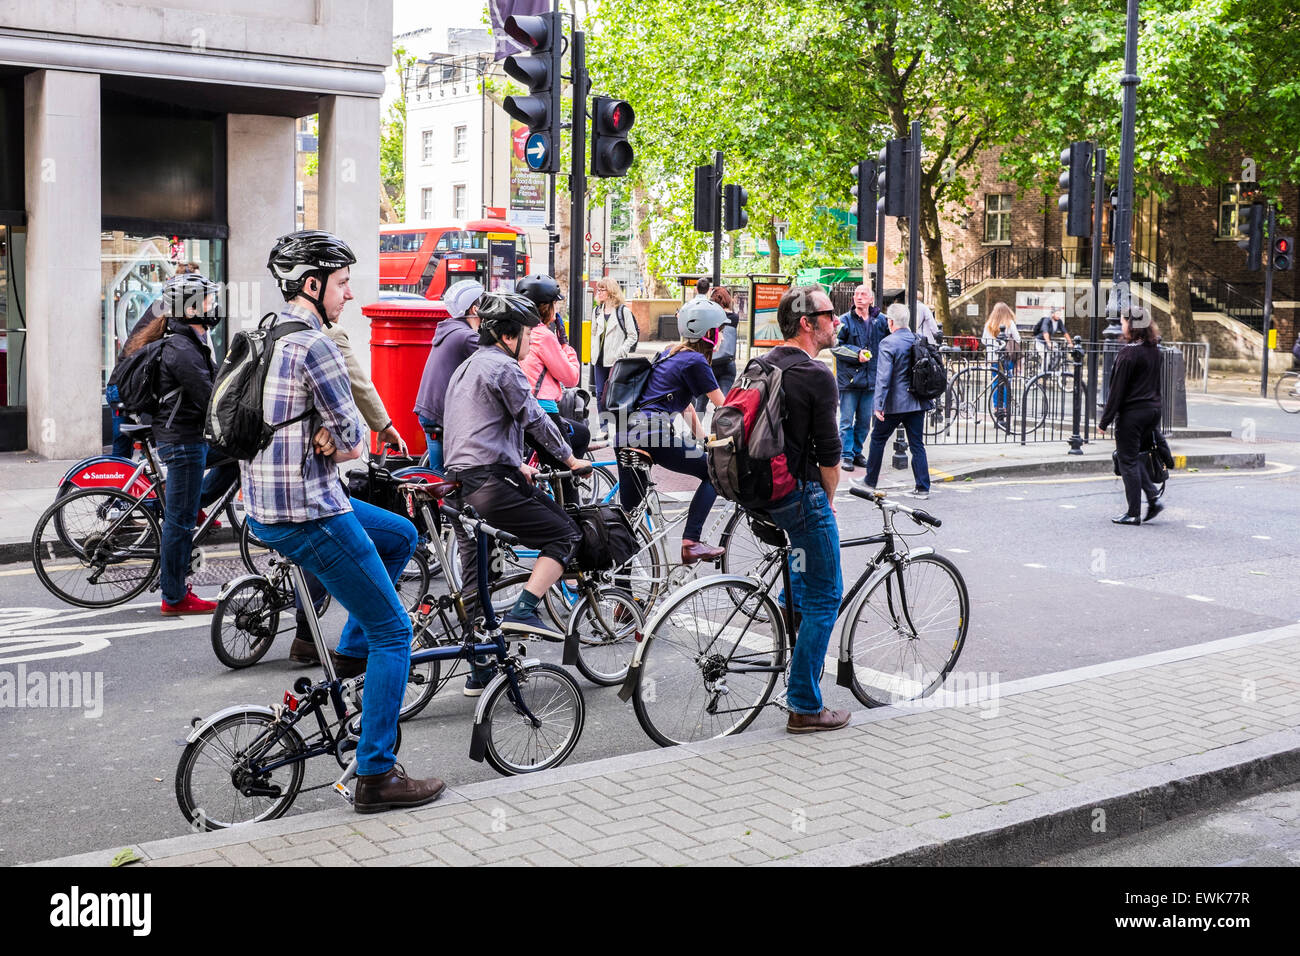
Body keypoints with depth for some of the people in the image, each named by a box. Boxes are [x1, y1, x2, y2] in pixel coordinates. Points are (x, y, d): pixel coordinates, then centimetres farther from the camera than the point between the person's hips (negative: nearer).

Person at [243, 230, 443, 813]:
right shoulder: (314, 345, -17)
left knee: (401, 536, 27)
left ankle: (350, 651, 25)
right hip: (309, 512, -10)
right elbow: (355, 443, -16)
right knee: (392, 631, -1)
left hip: (264, 507, 10)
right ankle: (376, 775, 2)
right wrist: (339, 443, 4)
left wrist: (322, 440, -1)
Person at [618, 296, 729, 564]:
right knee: (715, 472, 5)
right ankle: (690, 544, -3)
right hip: (652, 433, -9)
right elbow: (724, 408, -2)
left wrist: (703, 438, 28)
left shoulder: (670, 353, 24)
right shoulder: (695, 361, -3)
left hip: (627, 434, 9)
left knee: (629, 511, 13)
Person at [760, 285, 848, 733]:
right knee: (824, 596, 2)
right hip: (799, 494, -8)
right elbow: (829, 455, -14)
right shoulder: (815, 375, -16)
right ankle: (806, 707, 4)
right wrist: (827, 501, 3)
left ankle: (789, 608, 35)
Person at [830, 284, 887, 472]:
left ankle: (857, 452, 24)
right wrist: (857, 353, -16)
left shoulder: (880, 321, 7)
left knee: (865, 421, 10)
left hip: (870, 379, 4)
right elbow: (836, 345, -7)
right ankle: (847, 455, 5)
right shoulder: (845, 320, -2)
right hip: (849, 378, -3)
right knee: (847, 420, -2)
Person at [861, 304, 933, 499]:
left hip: (895, 403, -5)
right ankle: (923, 488, 6)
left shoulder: (888, 343, -13)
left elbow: (883, 376, -19)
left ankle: (870, 482, 21)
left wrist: (878, 405, -18)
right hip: (918, 402, 5)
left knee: (878, 439, 12)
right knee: (917, 444, 8)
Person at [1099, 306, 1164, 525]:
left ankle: (1133, 513, 4)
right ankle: (1153, 497, 9)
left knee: (1128, 461, 1)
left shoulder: (1128, 354, -16)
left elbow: (1117, 390, -15)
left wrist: (1104, 421, -9)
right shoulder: (1154, 351, 8)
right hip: (1153, 410, 8)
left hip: (1132, 413, -8)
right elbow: (1157, 385, 15)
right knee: (1134, 456, 21)